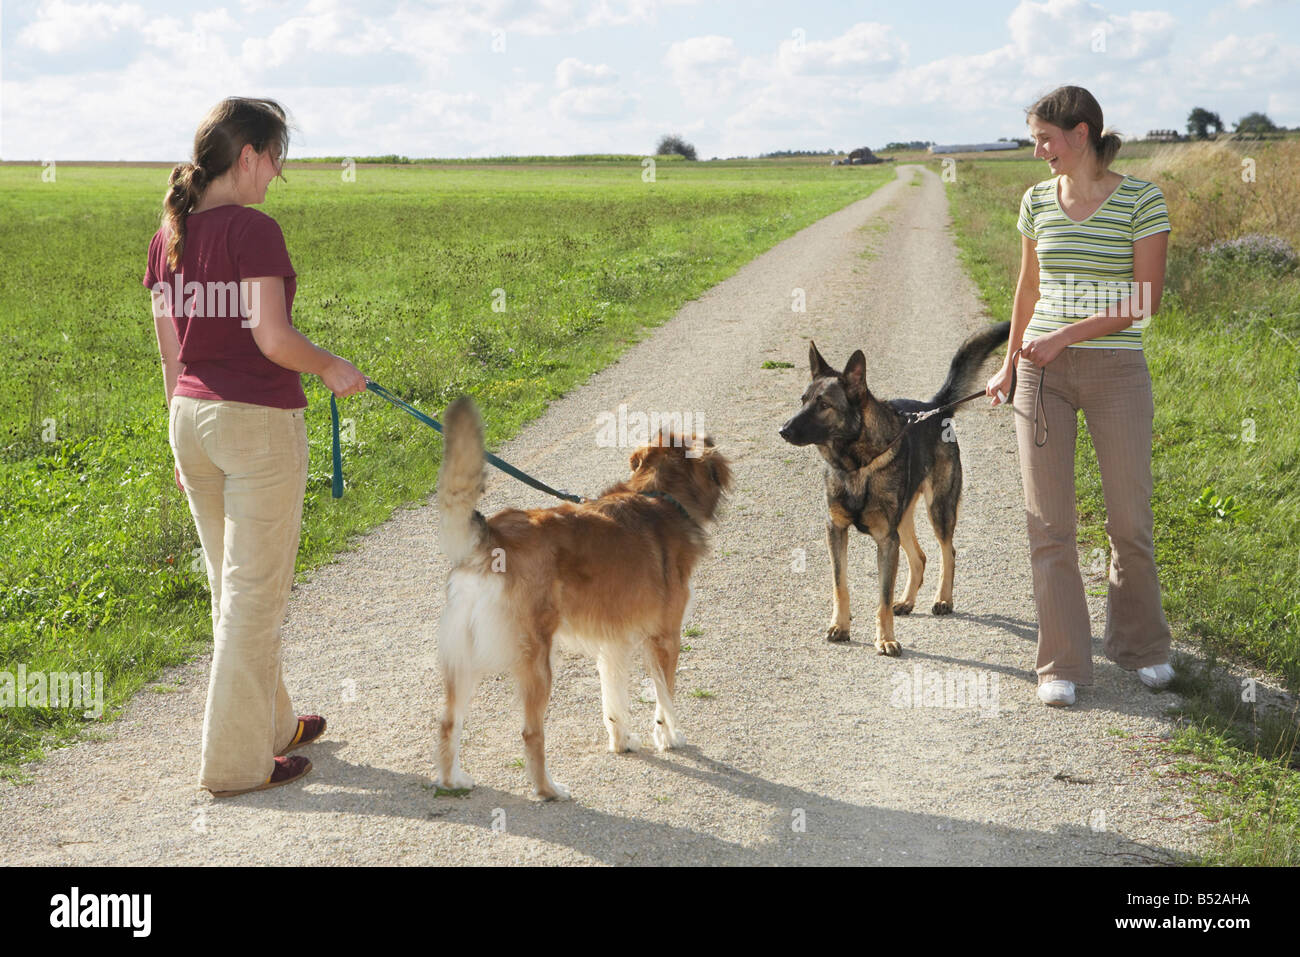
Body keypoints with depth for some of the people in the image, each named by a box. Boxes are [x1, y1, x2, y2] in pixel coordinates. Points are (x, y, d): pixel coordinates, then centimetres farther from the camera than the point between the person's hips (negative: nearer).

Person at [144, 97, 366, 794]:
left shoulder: (169, 234, 8)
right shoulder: (253, 231, -15)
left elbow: (168, 345, 12)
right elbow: (272, 338, -21)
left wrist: (183, 434, 19)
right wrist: (331, 368, -3)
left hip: (192, 416, 8)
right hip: (260, 422, -8)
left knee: (230, 585, 19)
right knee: (256, 593, 2)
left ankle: (270, 722, 35)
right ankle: (235, 760, 9)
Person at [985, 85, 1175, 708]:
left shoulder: (1142, 200, -6)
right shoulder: (1038, 201, 7)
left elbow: (1146, 300, -10)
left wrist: (1064, 337, -15)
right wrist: (1009, 365, 22)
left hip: (1117, 370, -3)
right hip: (1043, 373, 3)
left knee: (1130, 519, 5)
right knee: (1049, 520, 0)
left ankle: (1140, 645, 27)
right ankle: (1062, 664, 8)